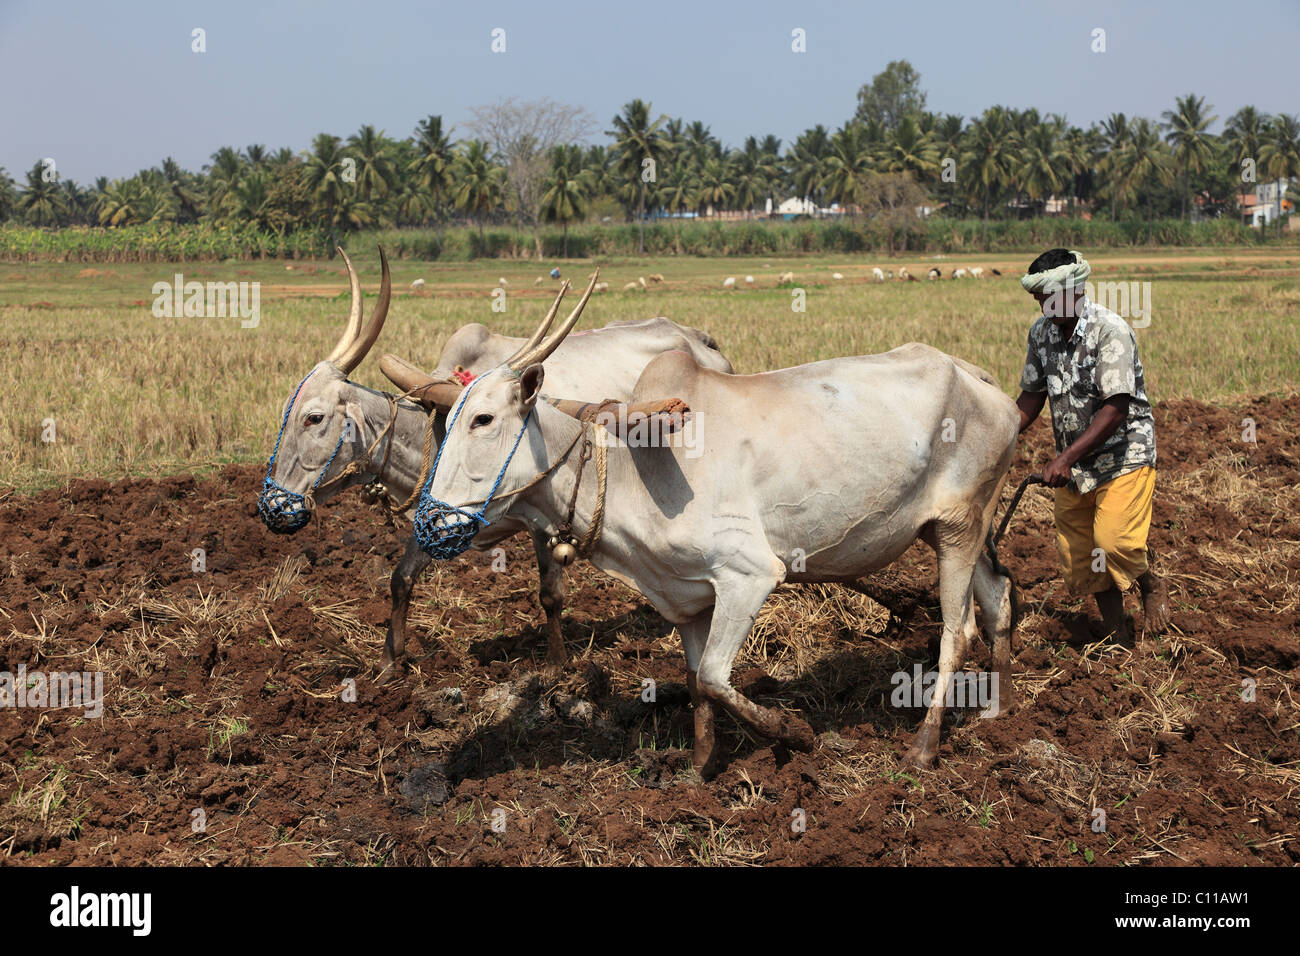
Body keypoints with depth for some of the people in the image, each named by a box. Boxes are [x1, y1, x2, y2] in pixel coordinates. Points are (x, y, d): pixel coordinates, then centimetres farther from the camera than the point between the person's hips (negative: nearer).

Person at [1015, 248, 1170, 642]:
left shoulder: (1110, 330, -20)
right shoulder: (1041, 332, 1)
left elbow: (1116, 408, -24)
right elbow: (1031, 397, 12)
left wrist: (1067, 458, -29)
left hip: (1124, 454, -7)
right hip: (1073, 463, 7)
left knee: (1115, 540, -21)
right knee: (1078, 552, 8)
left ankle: (1153, 587, 11)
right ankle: (1117, 636, 24)